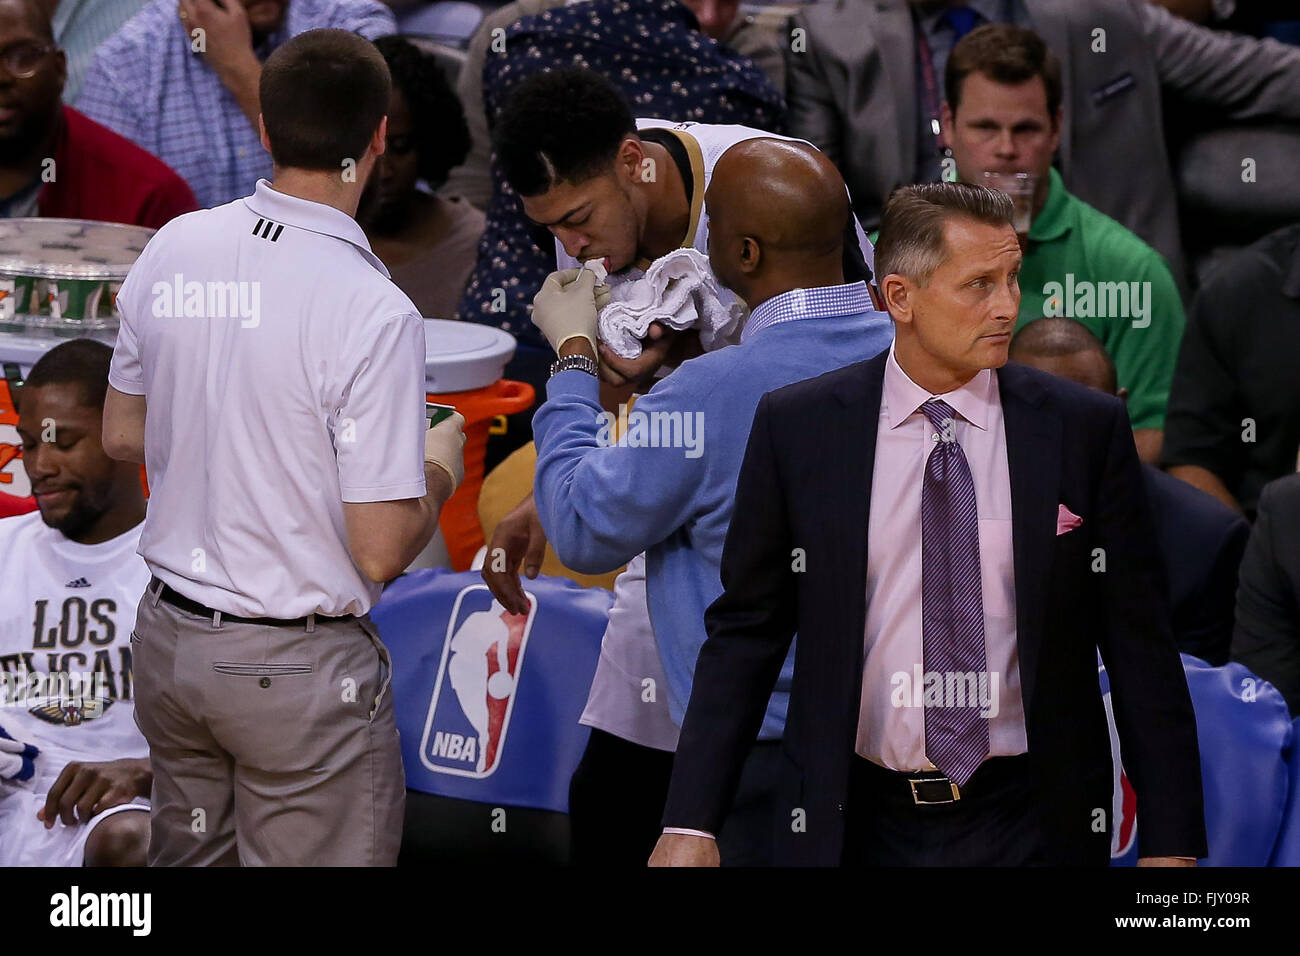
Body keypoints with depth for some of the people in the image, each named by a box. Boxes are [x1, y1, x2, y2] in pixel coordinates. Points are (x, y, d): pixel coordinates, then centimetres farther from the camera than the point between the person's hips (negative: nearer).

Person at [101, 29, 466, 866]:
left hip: (170, 639, 6)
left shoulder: (174, 252, -1)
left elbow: (123, 435, 13)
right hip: (300, 669, -6)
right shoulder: (375, 313, -20)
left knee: (186, 857, 19)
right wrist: (440, 470, 1)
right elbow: (381, 551, -18)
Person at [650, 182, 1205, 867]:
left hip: (1029, 830, 0)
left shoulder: (1085, 429, -1)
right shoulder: (795, 427, -1)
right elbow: (744, 631, 2)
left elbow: (1141, 648, 0)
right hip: (855, 828, 0)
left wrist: (1171, 842, -3)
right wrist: (690, 824, -6)